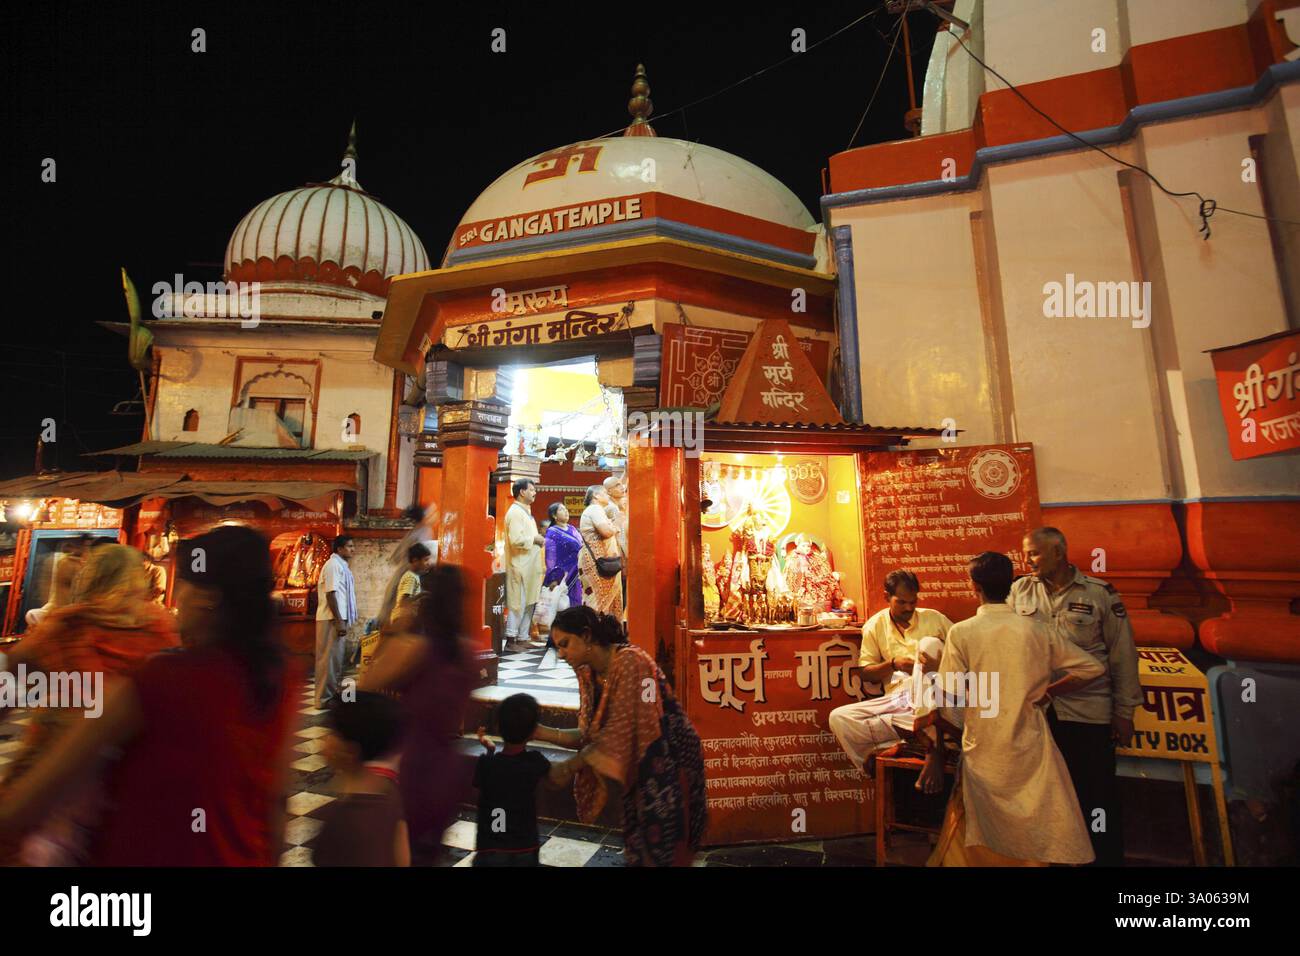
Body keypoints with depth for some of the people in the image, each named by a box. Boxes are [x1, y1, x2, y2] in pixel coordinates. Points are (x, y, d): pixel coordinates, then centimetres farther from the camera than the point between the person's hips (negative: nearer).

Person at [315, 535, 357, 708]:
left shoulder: (342, 565, 16)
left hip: (339, 618, 10)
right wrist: (338, 621, -22)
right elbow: (330, 594, -19)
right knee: (329, 658, -4)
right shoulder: (333, 565, -13)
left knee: (338, 658, 15)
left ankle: (333, 693, 23)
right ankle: (325, 698, 2)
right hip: (332, 619, -10)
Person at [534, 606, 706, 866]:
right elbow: (590, 735, 0)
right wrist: (541, 732, -9)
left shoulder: (630, 662, -24)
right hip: (639, 769, 7)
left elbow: (619, 733, -26)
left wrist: (569, 767, -21)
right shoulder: (587, 674, 0)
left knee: (663, 852, 7)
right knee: (638, 847, 19)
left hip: (670, 764, -7)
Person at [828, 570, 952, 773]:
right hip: (895, 699, 1)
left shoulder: (934, 618, 8)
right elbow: (865, 674, 8)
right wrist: (893, 664, -9)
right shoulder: (874, 626, 9)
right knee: (838, 717, -19)